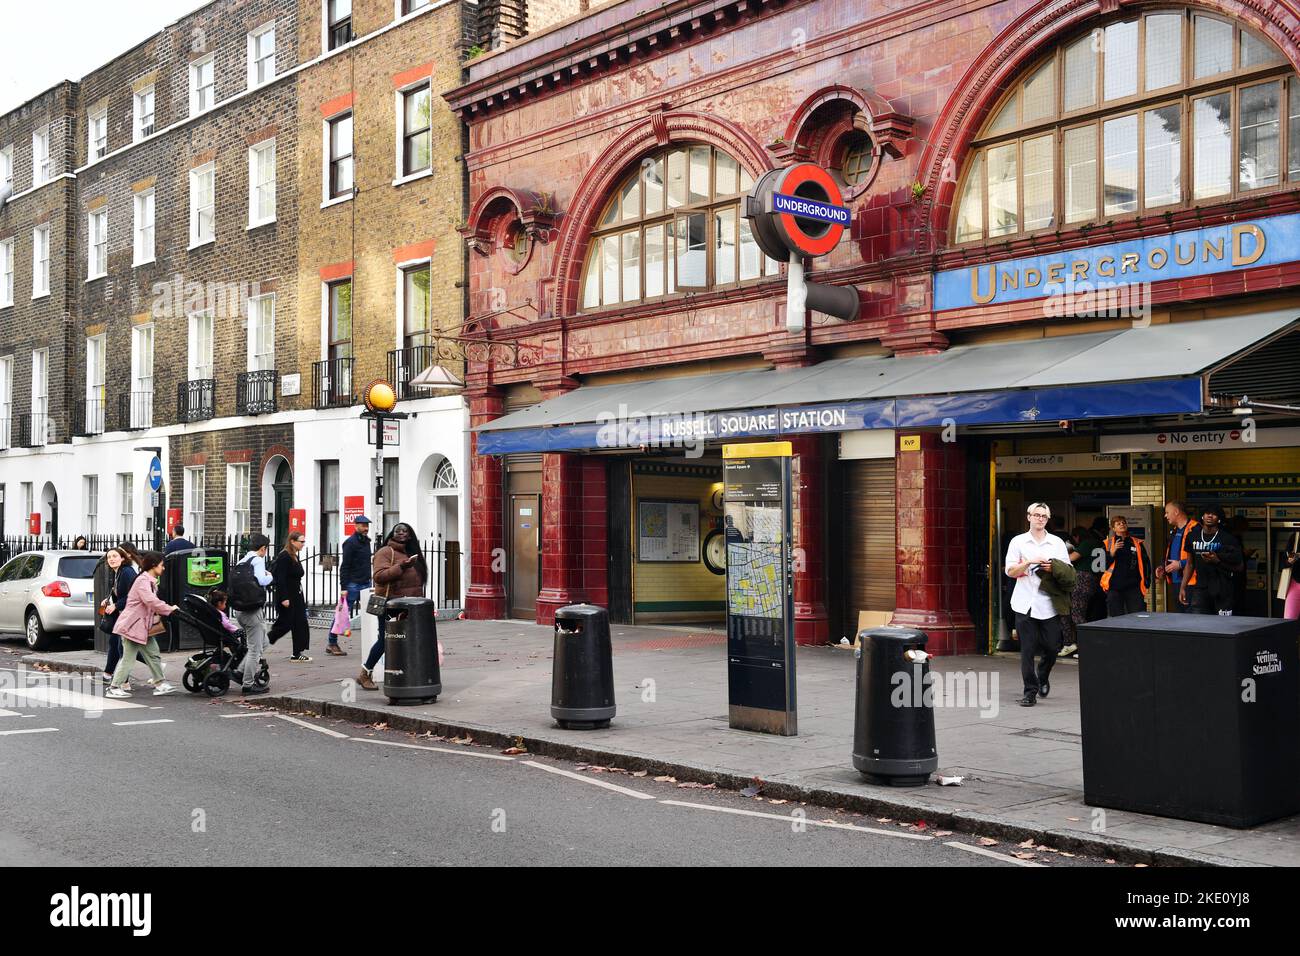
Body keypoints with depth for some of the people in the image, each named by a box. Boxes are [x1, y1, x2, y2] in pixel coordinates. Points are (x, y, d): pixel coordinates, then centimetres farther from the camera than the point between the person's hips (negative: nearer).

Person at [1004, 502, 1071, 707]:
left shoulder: (1057, 543, 10)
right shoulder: (1018, 541, 7)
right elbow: (1010, 571, 2)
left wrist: (1053, 569, -10)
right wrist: (1029, 562, -13)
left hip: (1049, 603, 1)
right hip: (1025, 603, -1)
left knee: (1052, 647, 3)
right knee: (1027, 649, -3)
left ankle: (1042, 677, 32)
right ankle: (1030, 691, 3)